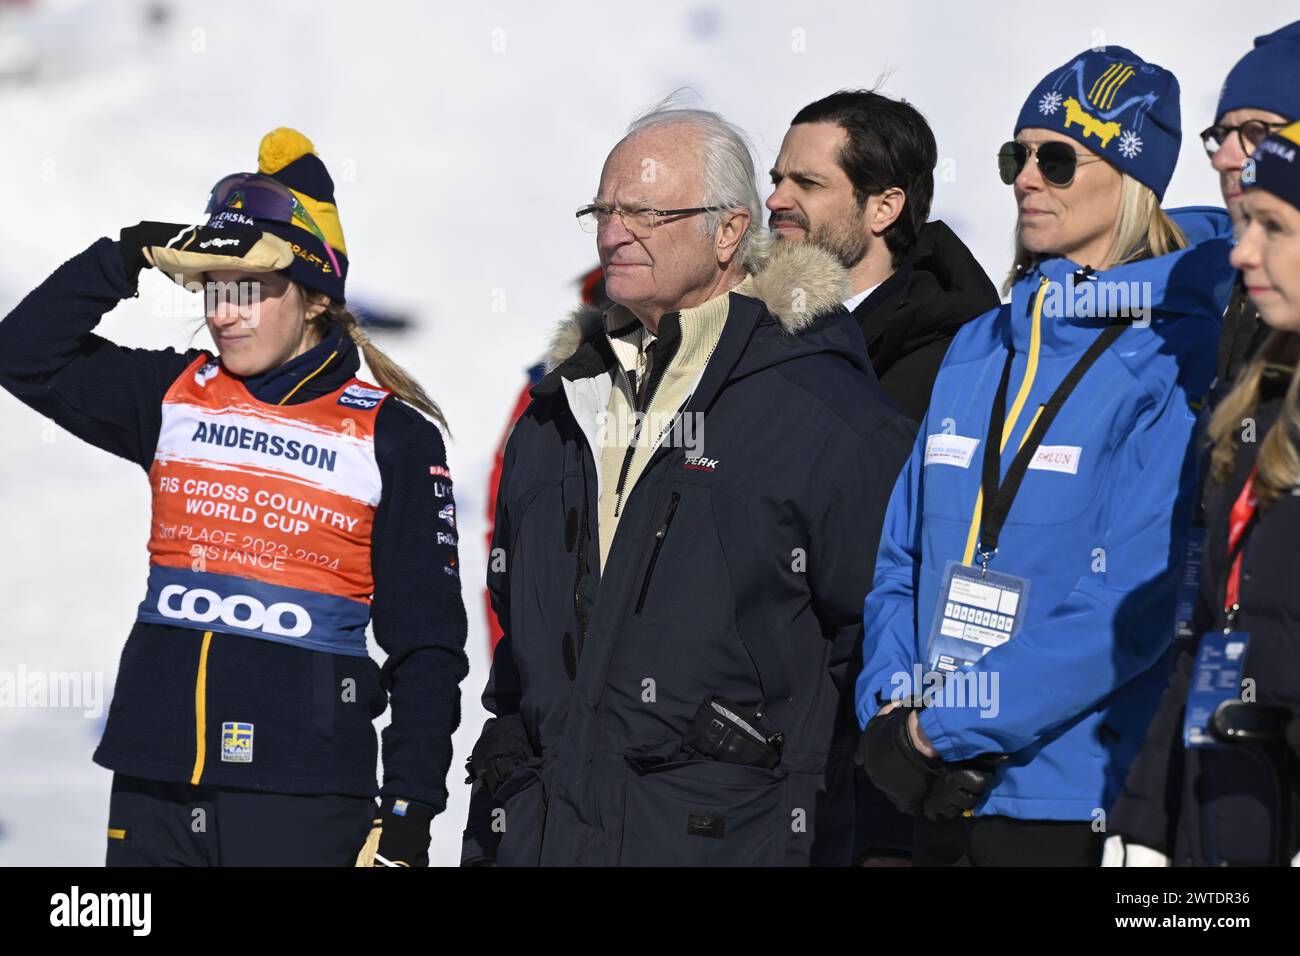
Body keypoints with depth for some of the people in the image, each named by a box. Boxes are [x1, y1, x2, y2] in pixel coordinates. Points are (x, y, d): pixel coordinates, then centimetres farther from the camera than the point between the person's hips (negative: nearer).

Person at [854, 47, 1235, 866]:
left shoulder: (1178, 362, -9)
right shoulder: (979, 352, 13)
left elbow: (1133, 608, -16)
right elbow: (905, 556, 15)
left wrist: (945, 728, -16)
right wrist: (892, 708, -3)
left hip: (1075, 804, -6)